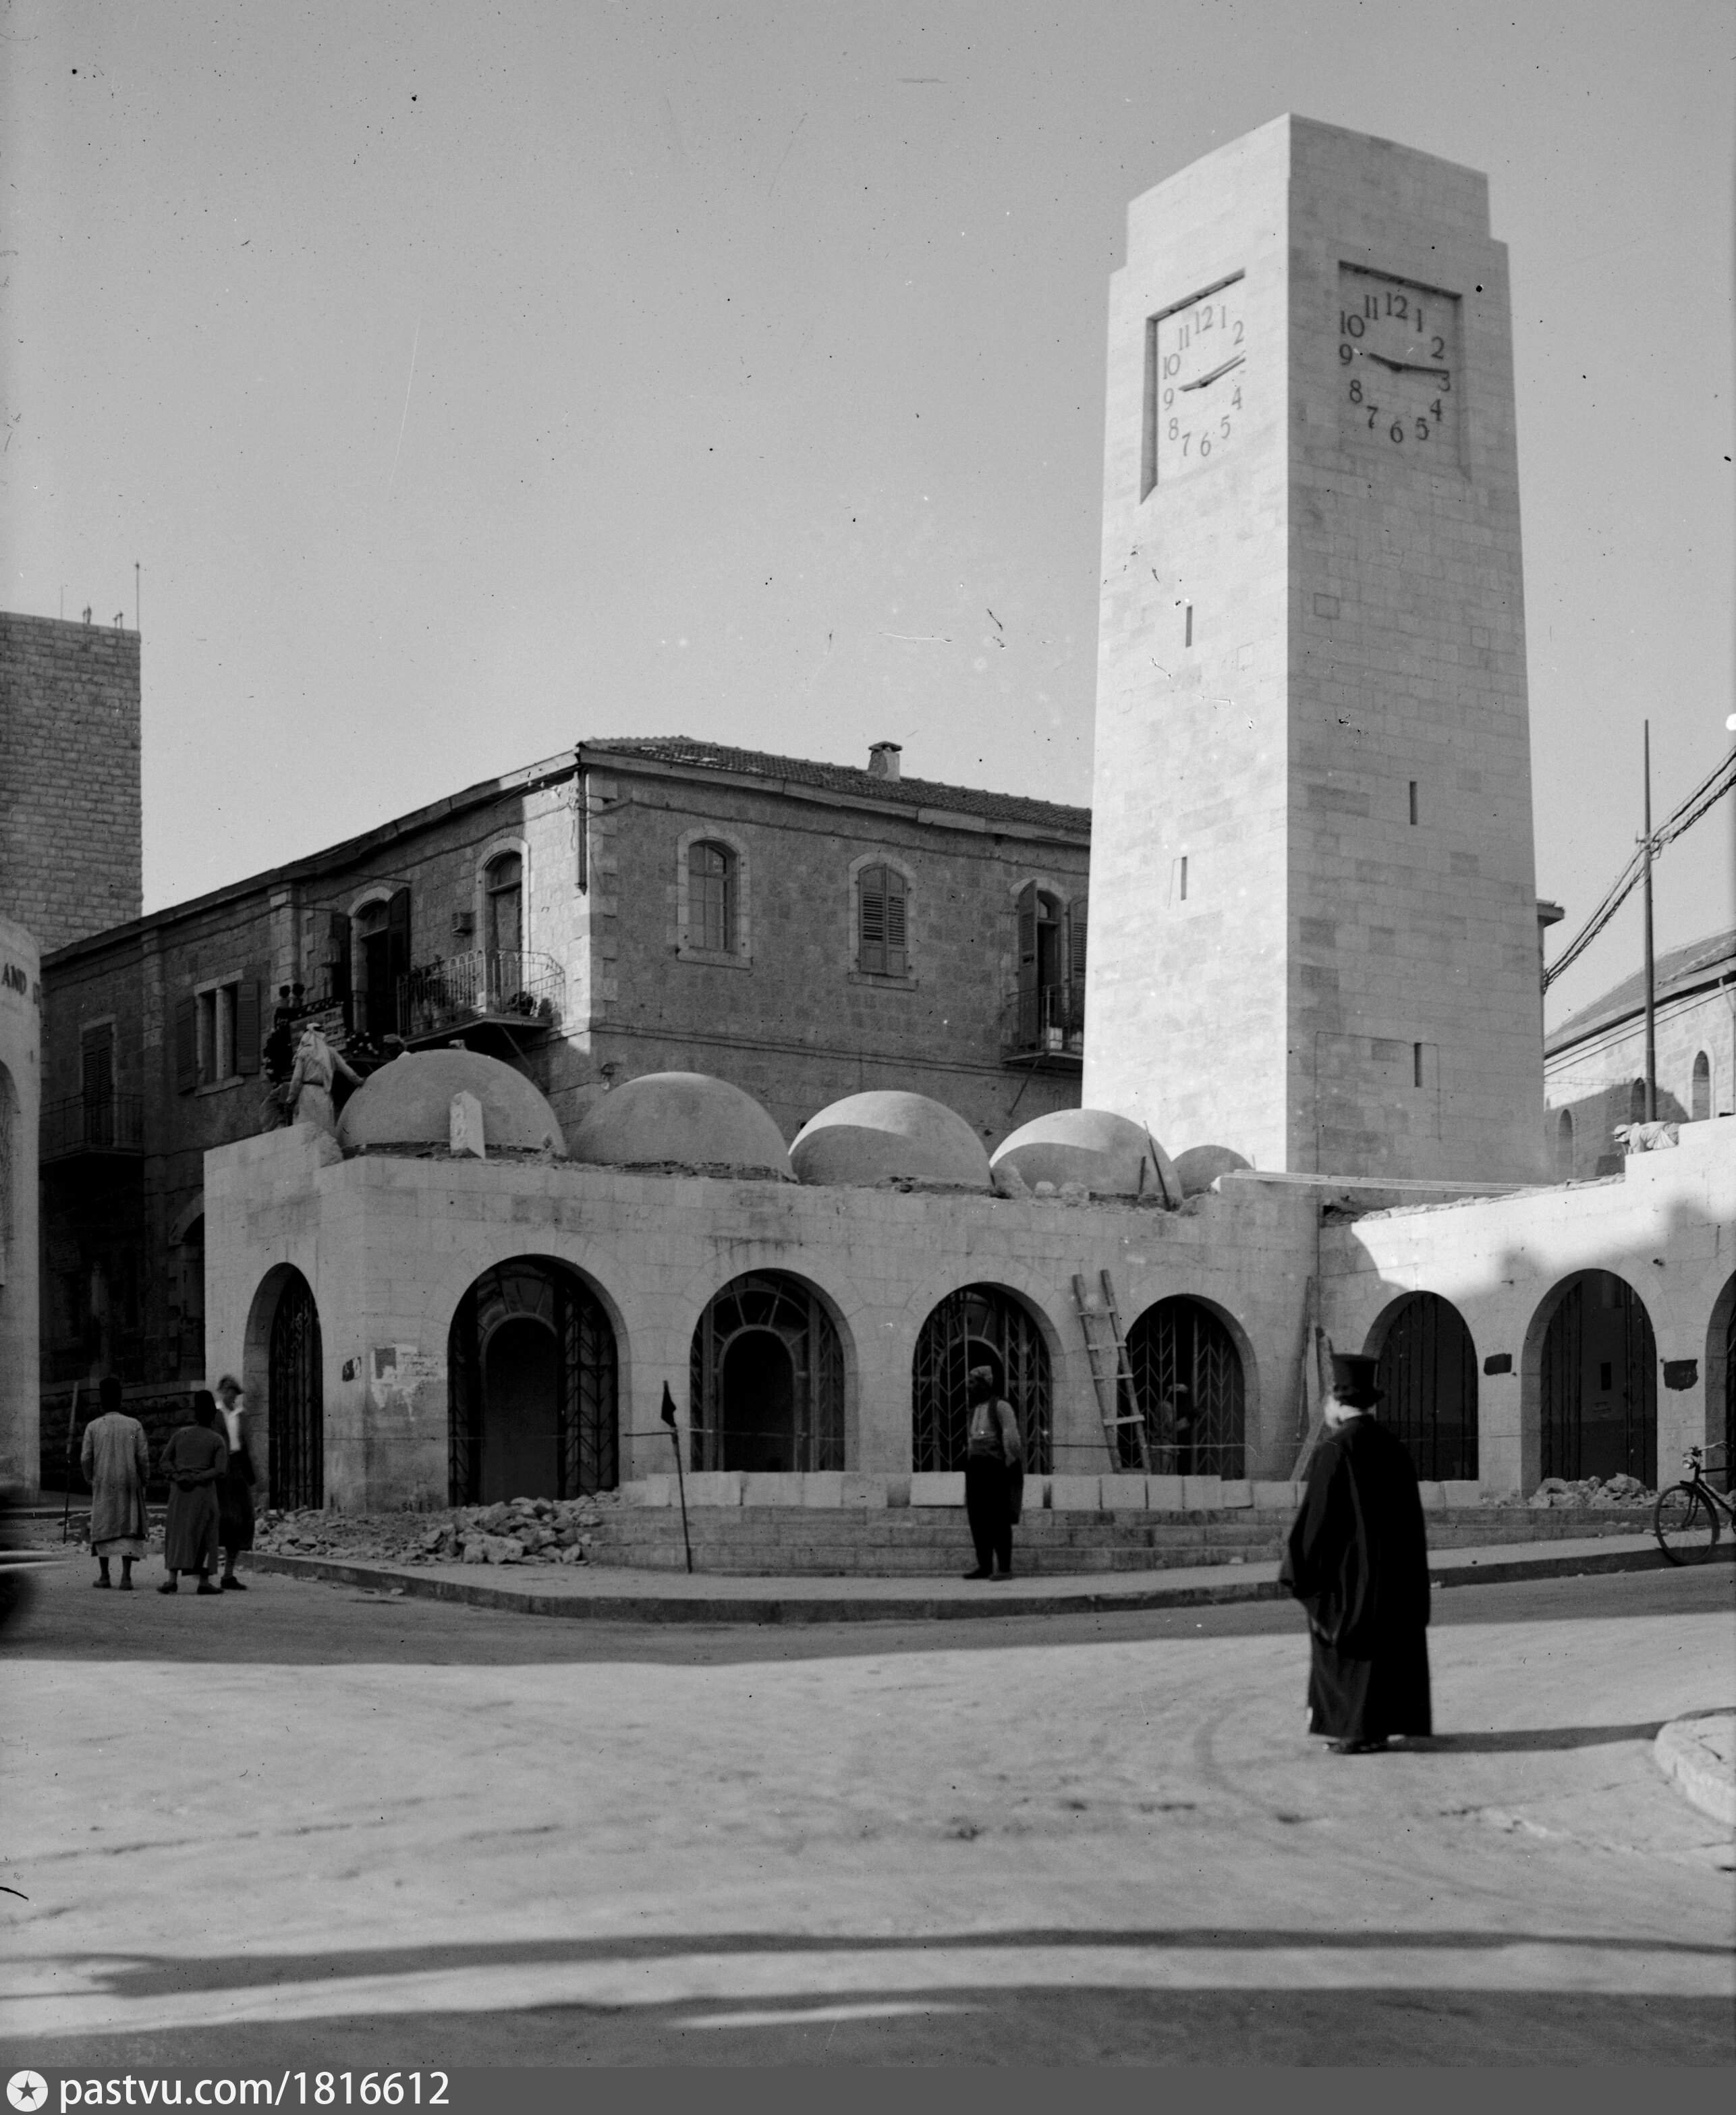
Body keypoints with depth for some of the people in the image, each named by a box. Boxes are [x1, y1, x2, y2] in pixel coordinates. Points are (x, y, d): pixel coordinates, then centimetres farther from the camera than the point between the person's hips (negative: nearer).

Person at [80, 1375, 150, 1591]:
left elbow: (85, 1459, -3)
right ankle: (126, 1576, -8)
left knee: (102, 1526, 13)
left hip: (103, 1484, 0)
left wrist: (90, 1480, 14)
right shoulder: (134, 1425, -4)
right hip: (129, 1484, 0)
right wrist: (145, 1481, 8)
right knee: (128, 1528, 2)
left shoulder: (93, 1427, -4)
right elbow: (143, 1457, -6)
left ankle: (104, 1575, 10)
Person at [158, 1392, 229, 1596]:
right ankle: (204, 1582, 2)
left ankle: (172, 1579, -7)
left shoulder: (180, 1434, 6)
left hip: (179, 1491, 2)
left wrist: (177, 1478, -11)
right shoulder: (217, 1440, -1)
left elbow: (166, 1460, 0)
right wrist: (197, 1480, -11)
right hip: (204, 1492, -2)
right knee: (205, 1535, 5)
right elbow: (220, 1471, -11)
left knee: (177, 1533, 5)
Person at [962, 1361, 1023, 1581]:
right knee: (977, 1518, 5)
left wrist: (1009, 1463, -14)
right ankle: (984, 1566, 10)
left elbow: (1011, 1438, -11)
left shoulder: (1000, 1407, -6)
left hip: (995, 1467, -8)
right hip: (975, 1467, 8)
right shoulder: (975, 1409, 18)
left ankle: (1005, 1568, -4)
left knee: (998, 1519, -6)